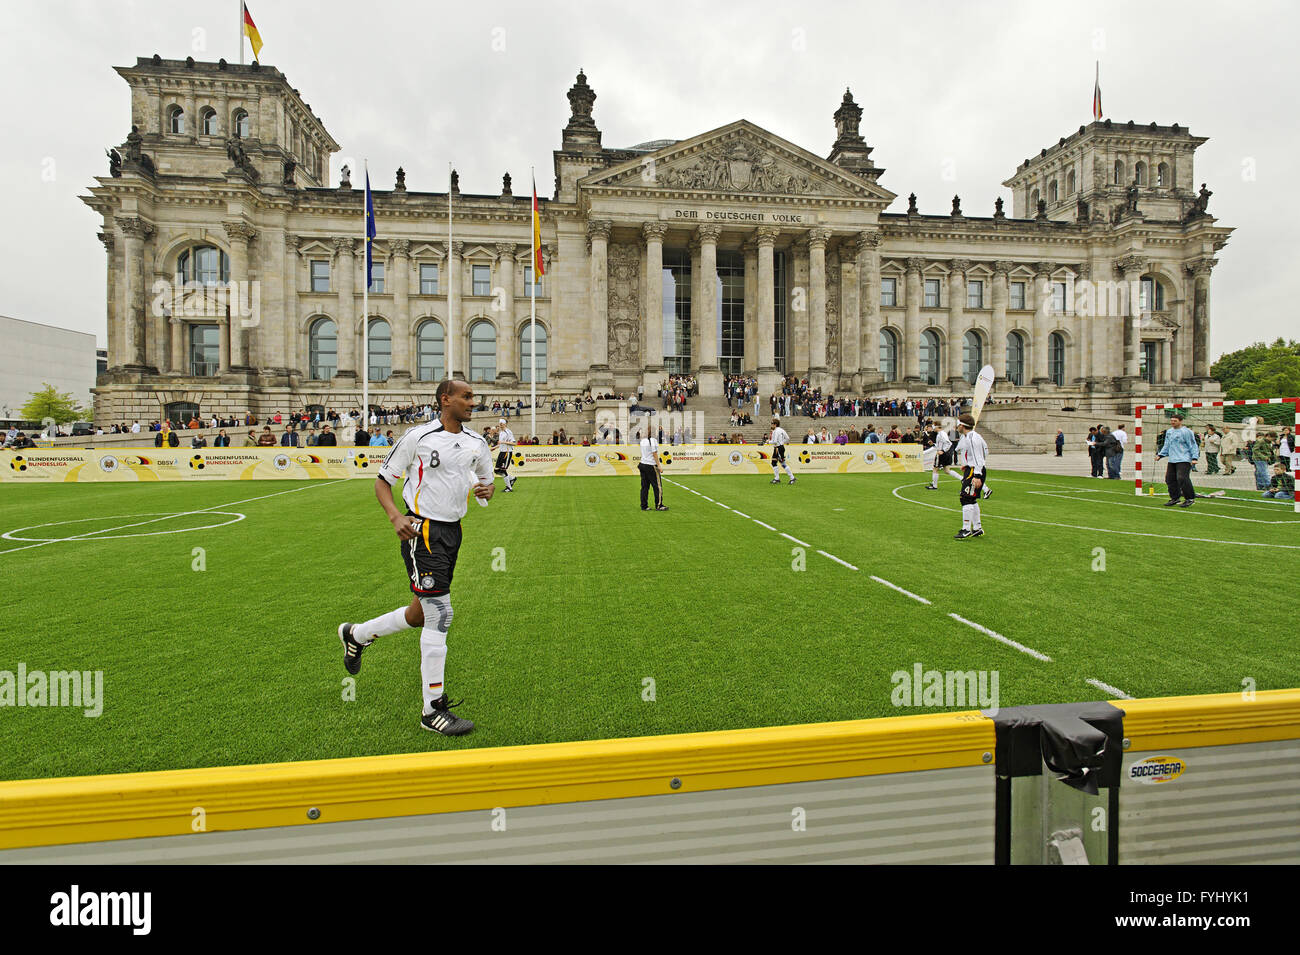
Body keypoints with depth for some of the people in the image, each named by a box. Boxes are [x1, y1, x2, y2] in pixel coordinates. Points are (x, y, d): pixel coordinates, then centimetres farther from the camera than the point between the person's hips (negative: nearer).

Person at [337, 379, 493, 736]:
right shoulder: (417, 437, -7)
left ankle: (356, 634, 44)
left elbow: (487, 480, 22)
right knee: (440, 615, -11)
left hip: (453, 531, 7)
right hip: (422, 531, -7)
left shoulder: (477, 443, 9)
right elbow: (382, 481, -1)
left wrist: (486, 489, -2)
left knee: (420, 615, 16)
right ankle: (433, 709, 1)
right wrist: (396, 516, -18)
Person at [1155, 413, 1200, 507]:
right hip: (1172, 460, 8)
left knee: (1182, 478, -15)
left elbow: (1193, 446, -5)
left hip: (1184, 460, -8)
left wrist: (1194, 458, -12)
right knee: (1170, 479, 7)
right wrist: (1160, 454, 18)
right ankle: (1174, 498, 19)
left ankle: (1190, 499, -2)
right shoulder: (1169, 432, 17)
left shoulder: (1186, 432, -5)